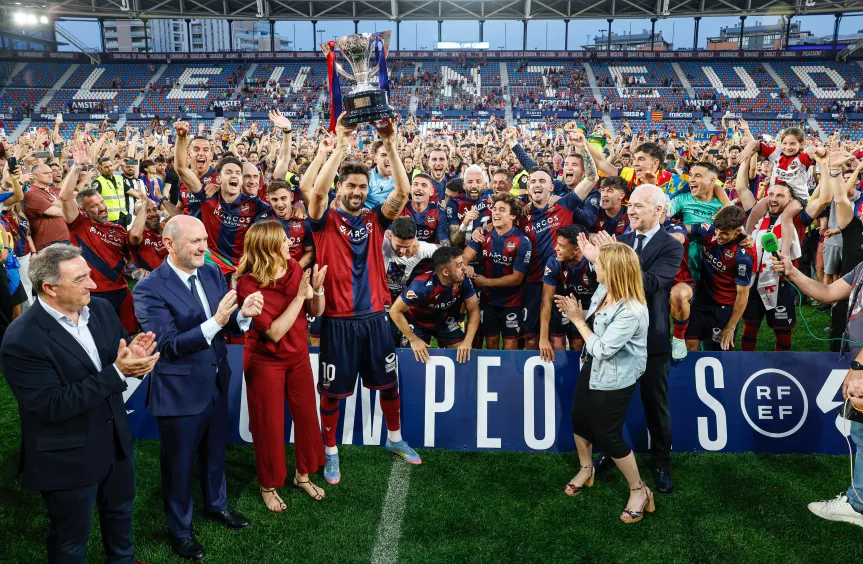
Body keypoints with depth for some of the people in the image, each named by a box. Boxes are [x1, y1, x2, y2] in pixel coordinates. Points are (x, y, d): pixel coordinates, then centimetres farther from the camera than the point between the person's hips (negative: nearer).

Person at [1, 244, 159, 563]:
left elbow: (121, 357, 2)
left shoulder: (101, 309, -5)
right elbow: (53, 405, -28)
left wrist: (136, 358, -24)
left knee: (120, 511, 29)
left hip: (115, 440, 7)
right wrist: (117, 372, -33)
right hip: (67, 459, -6)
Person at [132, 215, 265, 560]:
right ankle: (179, 529, 38)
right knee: (179, 464, 15)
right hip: (180, 392, -6)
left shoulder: (212, 273, -2)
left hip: (216, 385, 6)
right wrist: (215, 322, -37)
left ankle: (216, 504, 51)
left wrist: (244, 313, -24)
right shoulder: (150, 289, -21)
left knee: (215, 452, 26)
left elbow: (229, 324, -1)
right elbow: (168, 345, -26)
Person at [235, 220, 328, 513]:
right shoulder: (248, 284, -23)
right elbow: (274, 332, -27)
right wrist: (300, 295, -28)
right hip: (266, 361, -5)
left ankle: (303, 475, 37)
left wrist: (317, 288, -21)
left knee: (307, 417, 15)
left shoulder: (294, 268, -8)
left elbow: (316, 311, -1)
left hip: (298, 356, 5)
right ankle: (268, 485, 30)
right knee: (269, 425, 9)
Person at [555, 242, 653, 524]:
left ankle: (639, 490, 26)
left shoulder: (631, 311, -33)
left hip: (615, 380, -9)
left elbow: (602, 349, -28)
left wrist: (577, 319, -20)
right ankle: (586, 469, 48)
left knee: (608, 436, 3)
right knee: (579, 419, 22)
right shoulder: (602, 289, -8)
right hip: (592, 368, 9)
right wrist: (573, 311, -12)